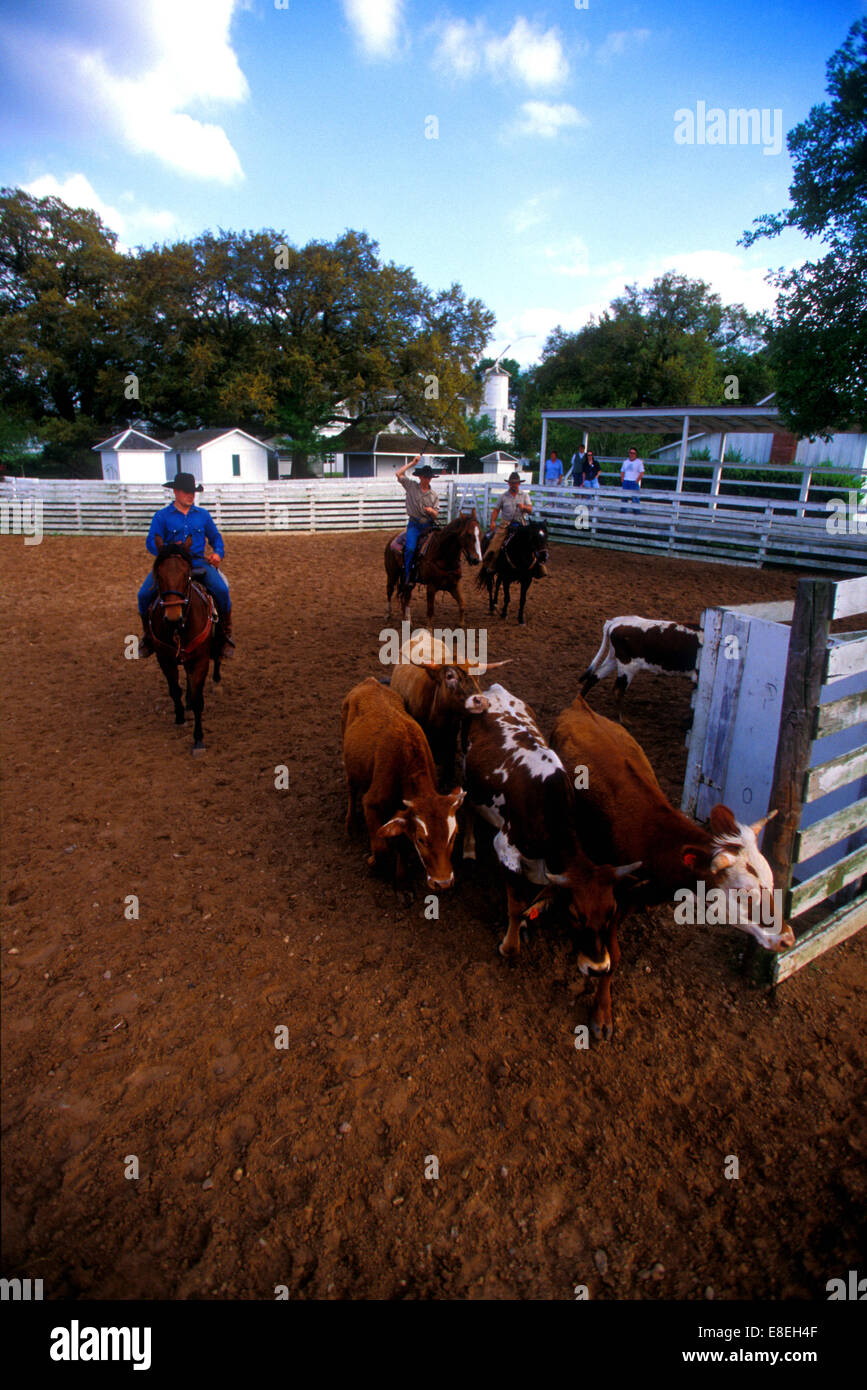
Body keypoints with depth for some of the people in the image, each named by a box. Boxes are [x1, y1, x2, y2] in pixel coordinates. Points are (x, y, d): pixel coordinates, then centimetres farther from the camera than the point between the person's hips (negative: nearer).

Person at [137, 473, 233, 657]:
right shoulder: (162, 516, 4)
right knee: (144, 594, -18)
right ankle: (147, 634, 8)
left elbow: (215, 537, 22)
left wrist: (218, 553, 1)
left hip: (198, 562, 1)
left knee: (221, 590, -26)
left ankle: (226, 633, -6)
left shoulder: (203, 515, 13)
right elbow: (151, 542, -2)